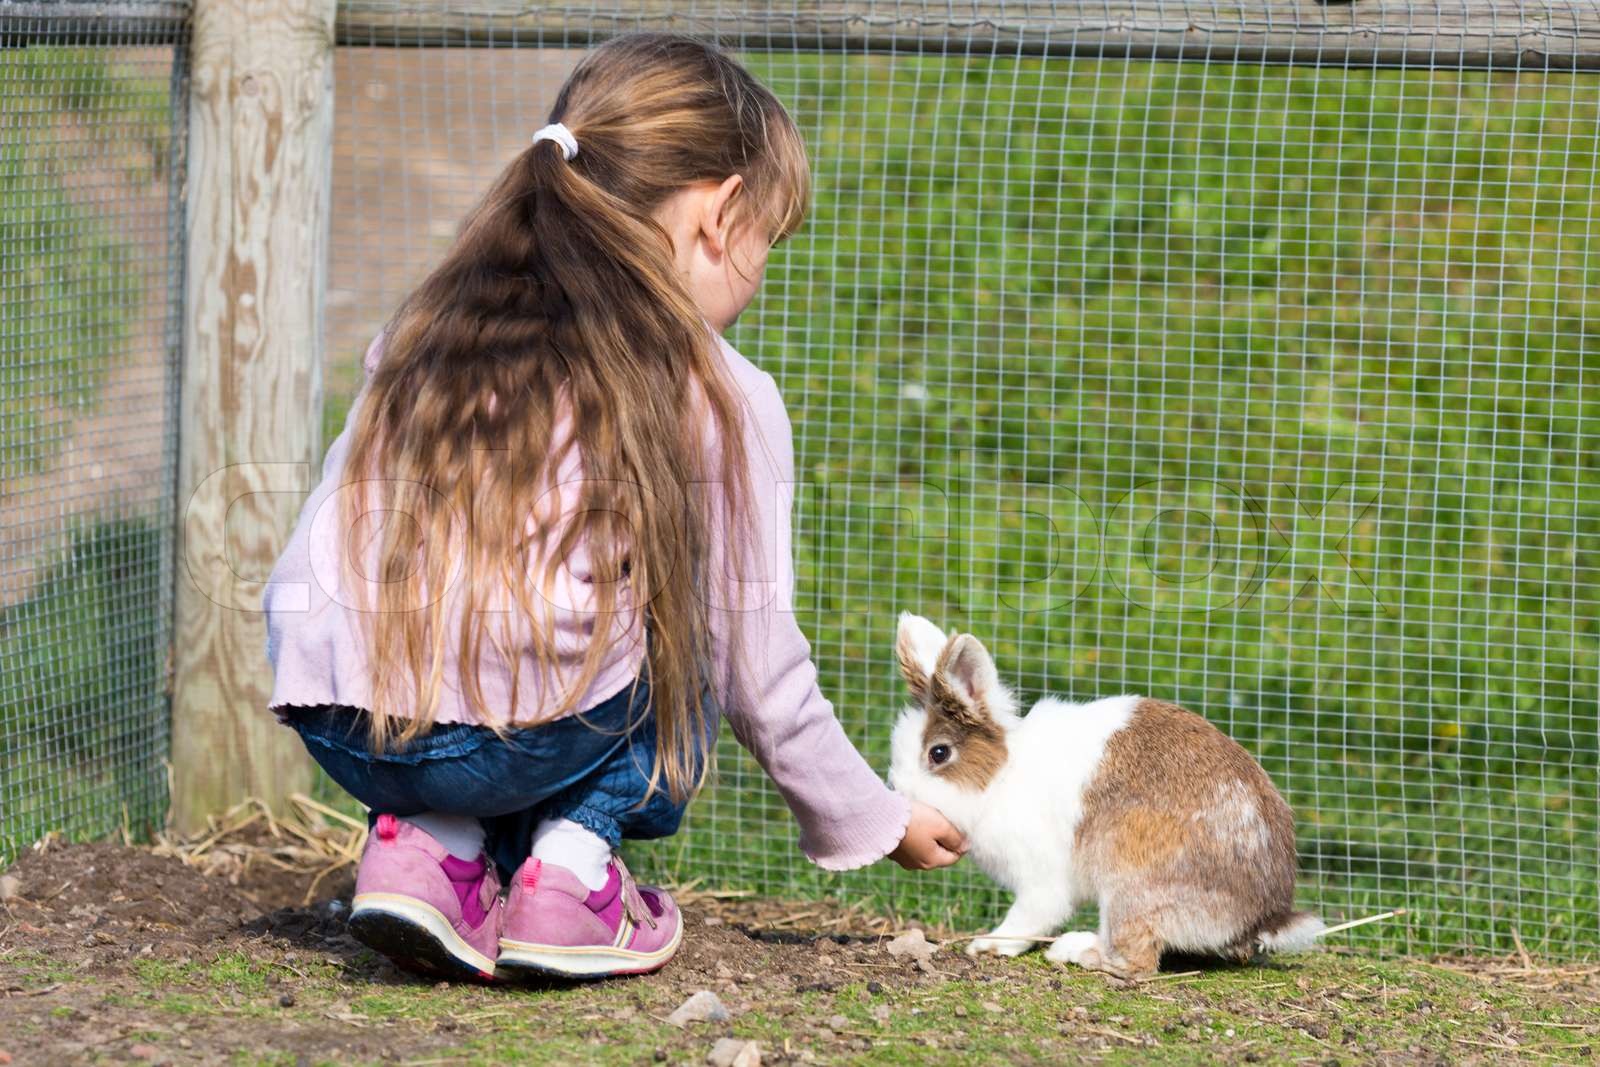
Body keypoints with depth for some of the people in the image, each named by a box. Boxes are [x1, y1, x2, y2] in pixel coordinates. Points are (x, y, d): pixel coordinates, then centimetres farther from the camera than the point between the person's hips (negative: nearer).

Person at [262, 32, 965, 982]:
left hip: (332, 722, 4)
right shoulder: (726, 399, 9)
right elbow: (759, 670, 14)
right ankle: (572, 866, 8)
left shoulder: (428, 324, 23)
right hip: (520, 737, -4)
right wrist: (876, 824, 31)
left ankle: (432, 842, 11)